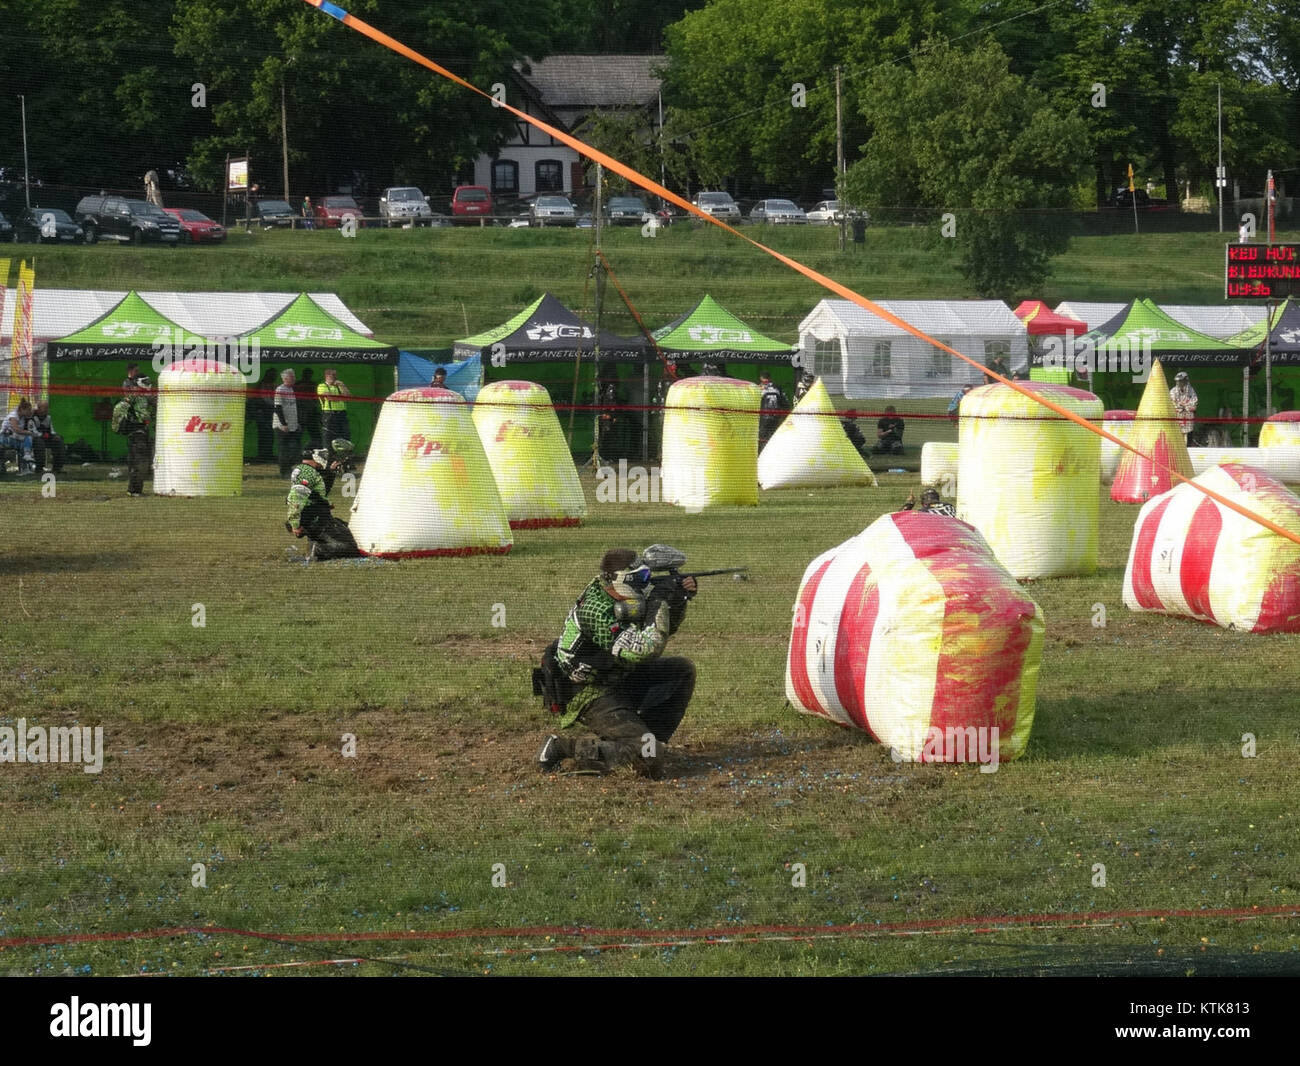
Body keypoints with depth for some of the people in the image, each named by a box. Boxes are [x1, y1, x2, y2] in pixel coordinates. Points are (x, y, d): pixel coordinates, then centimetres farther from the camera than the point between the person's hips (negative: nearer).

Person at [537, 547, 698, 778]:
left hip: (618, 679, 10)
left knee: (684, 670, 6)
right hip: (592, 695, -10)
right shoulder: (597, 611, -26)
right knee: (648, 758, -20)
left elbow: (666, 628, 15)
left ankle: (646, 736, 7)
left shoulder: (624, 600, 2)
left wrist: (680, 599, -4)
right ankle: (563, 748, -10)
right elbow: (641, 652, -30)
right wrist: (659, 605, -23)